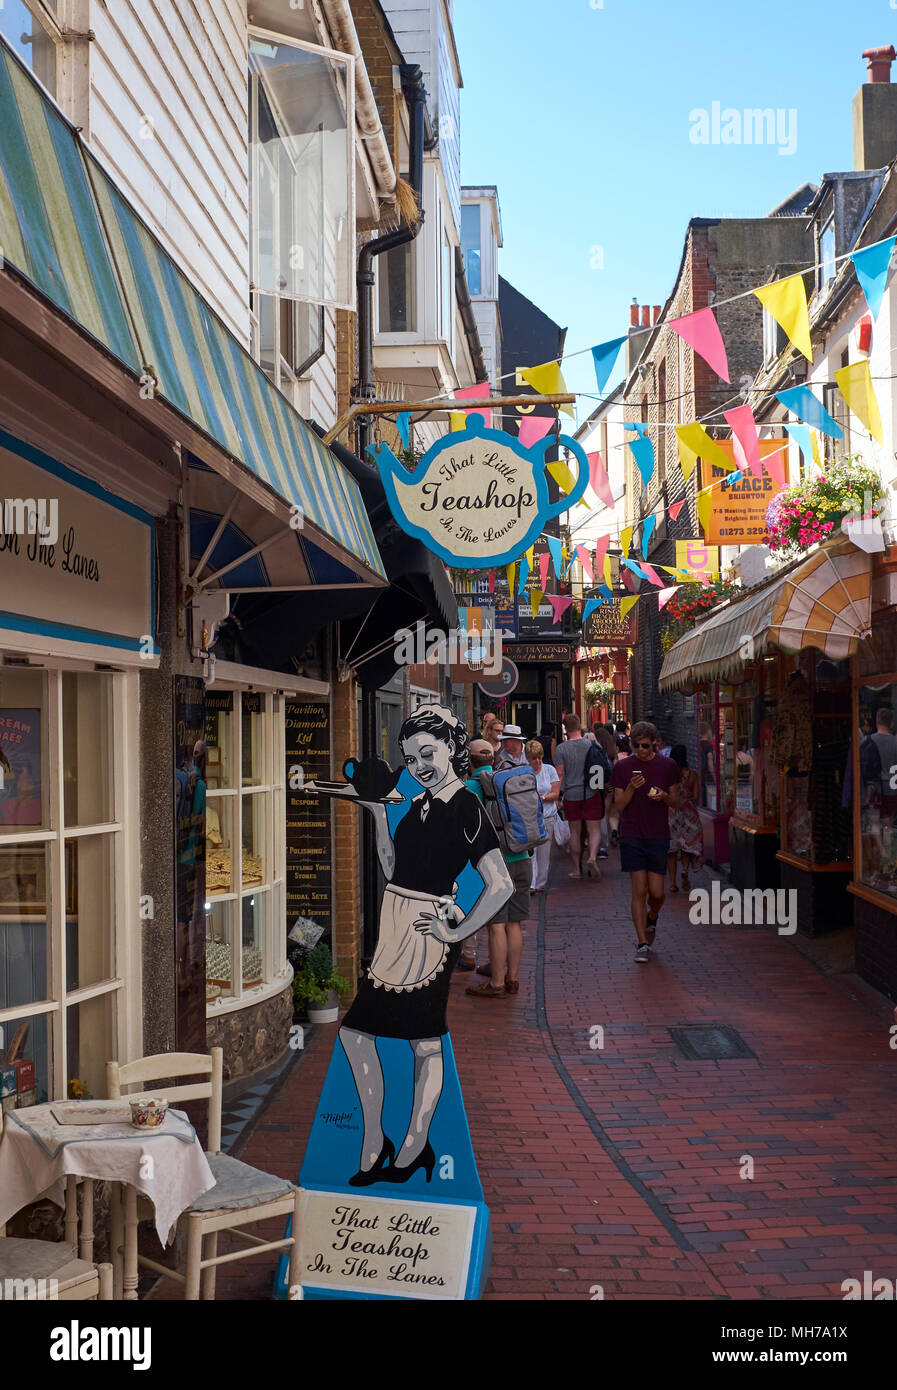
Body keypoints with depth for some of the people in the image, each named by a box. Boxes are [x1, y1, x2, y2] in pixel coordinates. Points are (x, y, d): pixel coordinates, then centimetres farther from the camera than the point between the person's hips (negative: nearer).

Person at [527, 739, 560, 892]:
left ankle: (541, 883, 15)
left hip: (548, 817, 2)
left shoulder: (549, 770, 8)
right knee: (530, 850, -11)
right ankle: (531, 884, -14)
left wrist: (542, 797, -12)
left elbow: (555, 793, 5)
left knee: (544, 852, 5)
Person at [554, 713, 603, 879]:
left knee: (575, 832, 9)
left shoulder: (561, 749, -4)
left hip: (571, 795, 0)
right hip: (592, 793, 0)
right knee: (594, 830, 3)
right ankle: (592, 858, -22)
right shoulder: (593, 745, 0)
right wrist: (600, 787, 23)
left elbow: (560, 775, -5)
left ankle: (577, 869, 12)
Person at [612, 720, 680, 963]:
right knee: (639, 890, -6)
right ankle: (643, 943, 2)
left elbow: (675, 802, 9)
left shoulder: (667, 766, 3)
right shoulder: (622, 767, 1)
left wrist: (663, 796, -13)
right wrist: (631, 788, -17)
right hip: (631, 836, -1)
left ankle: (652, 918, 35)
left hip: (658, 836, 1)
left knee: (656, 893, 1)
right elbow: (619, 805, 1)